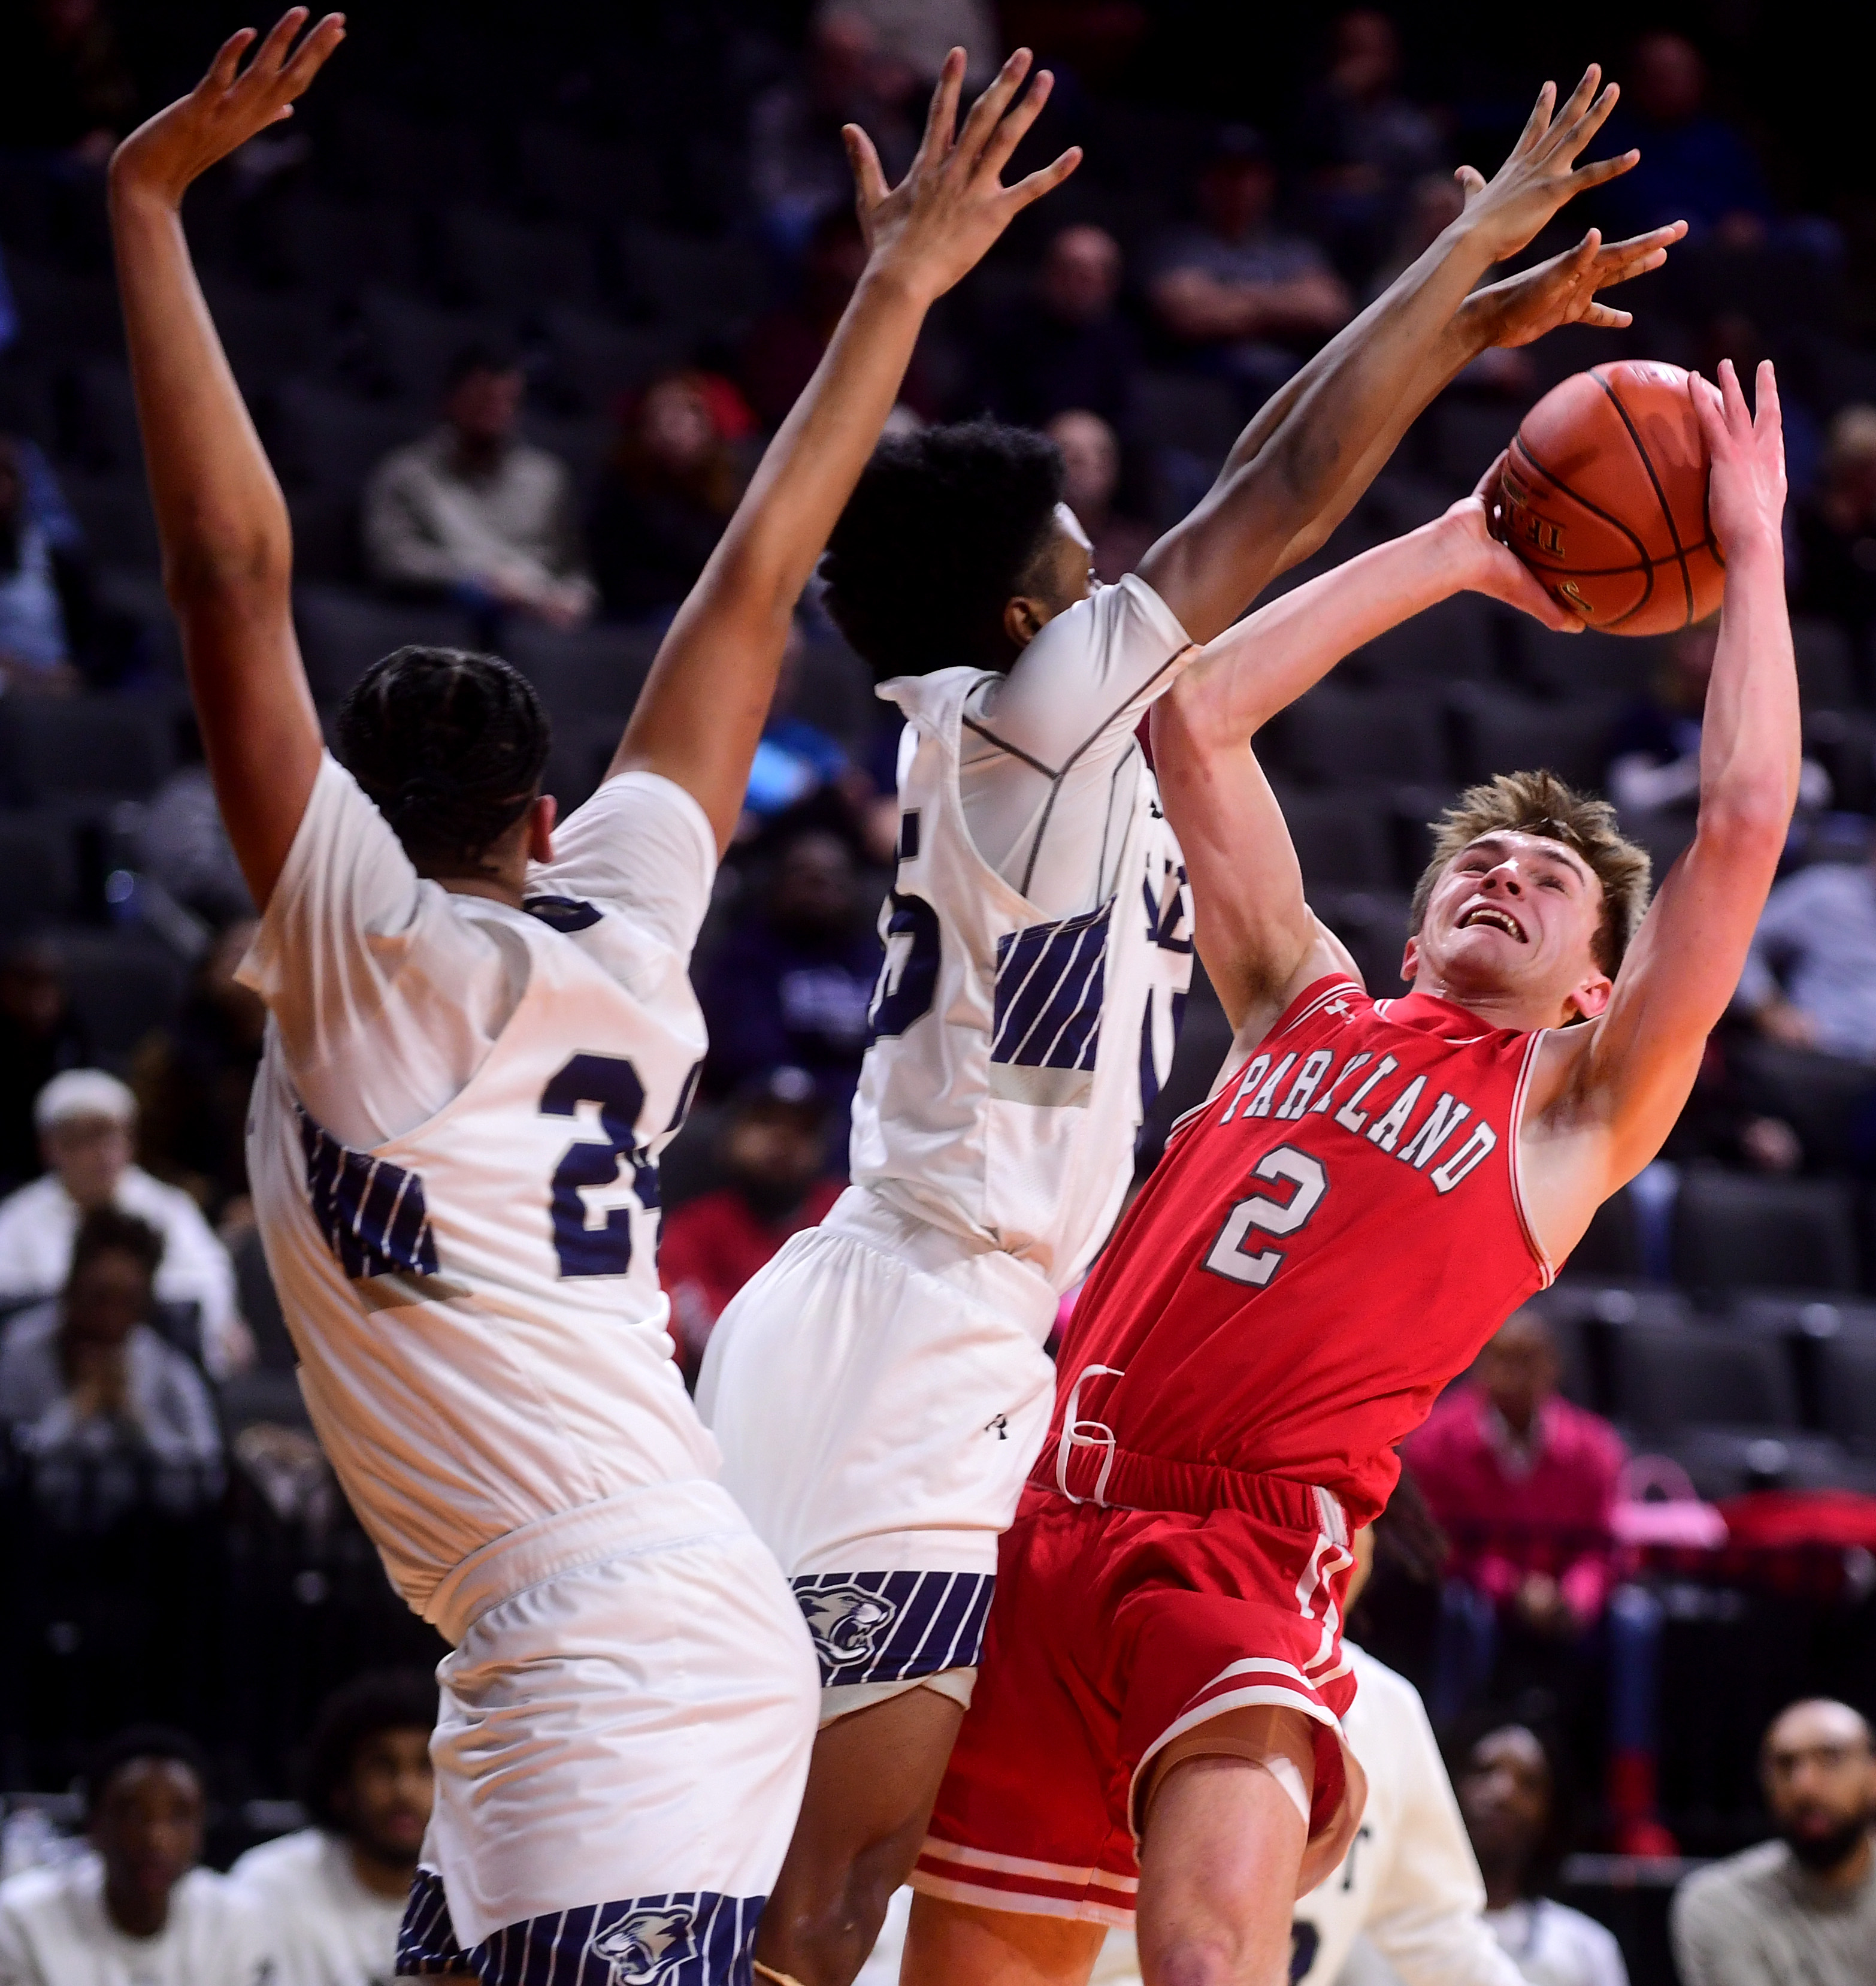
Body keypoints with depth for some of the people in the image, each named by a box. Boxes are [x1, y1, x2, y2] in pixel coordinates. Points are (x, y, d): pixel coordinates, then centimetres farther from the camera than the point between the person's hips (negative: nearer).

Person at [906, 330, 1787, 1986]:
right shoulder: (1305, 1008, 23)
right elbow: (1196, 715, 20)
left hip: (1250, 1552, -5)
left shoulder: (1573, 1107, 12)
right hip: (1054, 1522, 5)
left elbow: (1744, 829, 1)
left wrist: (1753, 553, 9)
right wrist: (1458, 552, 24)